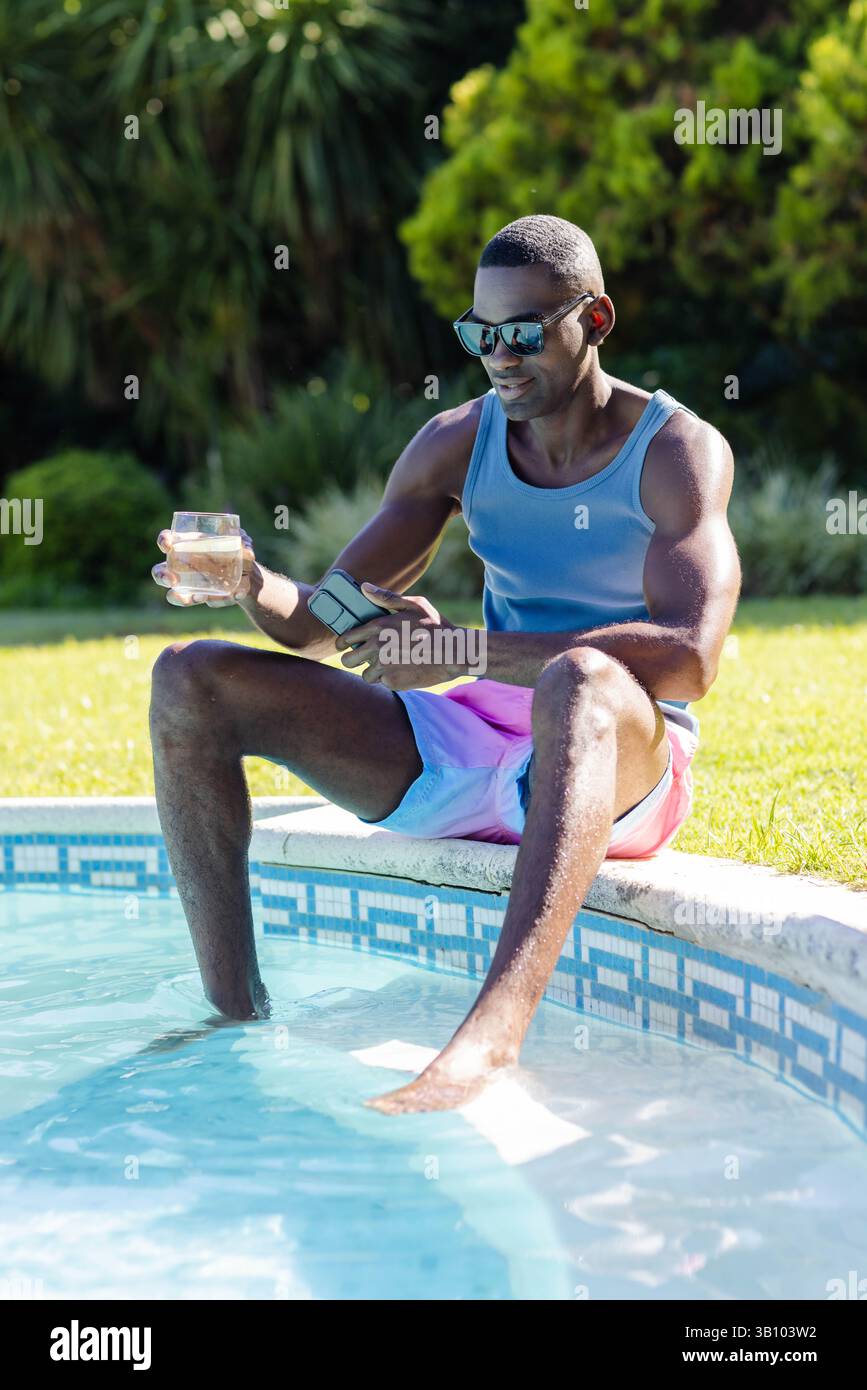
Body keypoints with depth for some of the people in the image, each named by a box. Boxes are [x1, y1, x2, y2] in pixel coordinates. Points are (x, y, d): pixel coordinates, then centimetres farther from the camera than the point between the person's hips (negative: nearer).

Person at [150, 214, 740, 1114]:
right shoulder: (460, 443, 7)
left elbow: (688, 656, -25)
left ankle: (492, 1033, -60)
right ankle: (236, 1011, -12)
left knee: (580, 681, -44)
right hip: (465, 751, 6)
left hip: (614, 768, -6)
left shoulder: (677, 451, -8)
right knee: (190, 682, -5)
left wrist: (459, 648, -29)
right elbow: (322, 624, 10)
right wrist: (254, 588, -16)